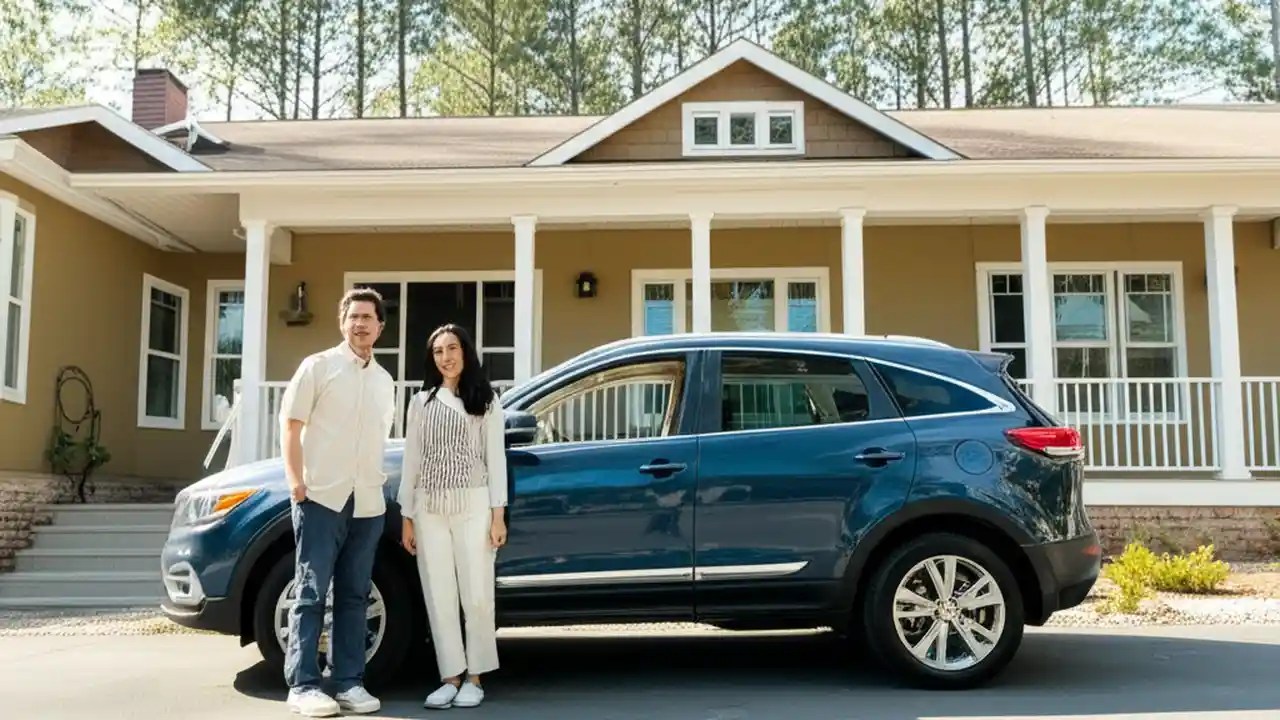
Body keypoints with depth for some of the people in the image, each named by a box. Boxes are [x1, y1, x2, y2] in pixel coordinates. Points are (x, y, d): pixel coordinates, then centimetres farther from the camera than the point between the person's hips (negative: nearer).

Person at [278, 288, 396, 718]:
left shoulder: (384, 381, 16)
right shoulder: (318, 366, 1)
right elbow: (290, 426, -3)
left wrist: (377, 484, 10)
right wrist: (295, 480, -12)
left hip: (367, 503, 5)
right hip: (321, 497, -5)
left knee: (355, 596, 8)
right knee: (311, 593, -3)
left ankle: (349, 683, 14)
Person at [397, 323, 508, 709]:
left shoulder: (486, 400, 7)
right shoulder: (421, 402, 12)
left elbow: (495, 458, 3)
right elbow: (411, 460, 10)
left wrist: (498, 514, -5)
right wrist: (407, 517, 5)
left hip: (472, 505, -2)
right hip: (430, 508, 2)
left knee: (476, 596, -2)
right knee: (439, 597, 2)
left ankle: (475, 678, 10)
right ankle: (450, 677, 10)